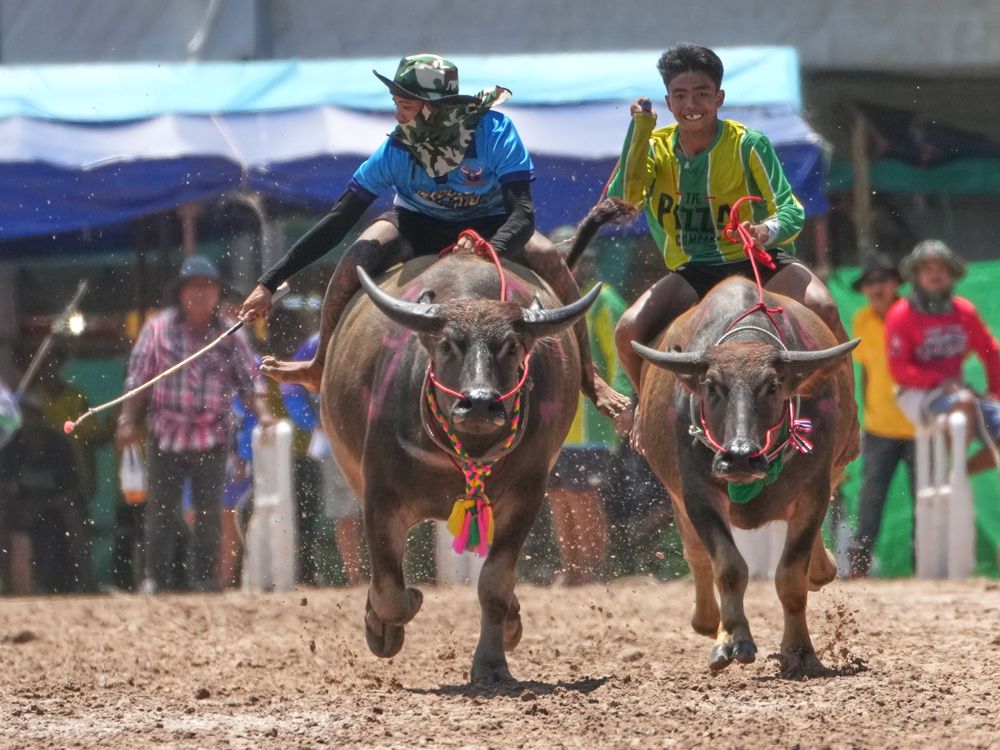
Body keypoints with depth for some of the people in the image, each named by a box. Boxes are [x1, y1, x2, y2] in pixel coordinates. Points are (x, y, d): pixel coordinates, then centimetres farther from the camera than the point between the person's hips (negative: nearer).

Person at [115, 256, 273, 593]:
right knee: (160, 508, 1)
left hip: (212, 436, 1)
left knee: (209, 511, 3)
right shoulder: (158, 328, 1)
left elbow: (249, 379, 5)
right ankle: (157, 577, 9)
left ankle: (205, 577, 10)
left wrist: (262, 413, -11)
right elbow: (138, 378, 3)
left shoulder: (230, 334, 3)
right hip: (167, 435, -1)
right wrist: (127, 420, -3)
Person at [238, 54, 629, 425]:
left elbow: (523, 213, -32)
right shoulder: (397, 150, -24)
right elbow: (338, 220, -20)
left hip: (491, 227, -1)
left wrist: (491, 249, -56)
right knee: (355, 261, -29)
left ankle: (587, 373, -14)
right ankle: (321, 367, -10)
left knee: (549, 259, -29)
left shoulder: (494, 132, -29)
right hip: (418, 224, 1)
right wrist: (270, 282, -23)